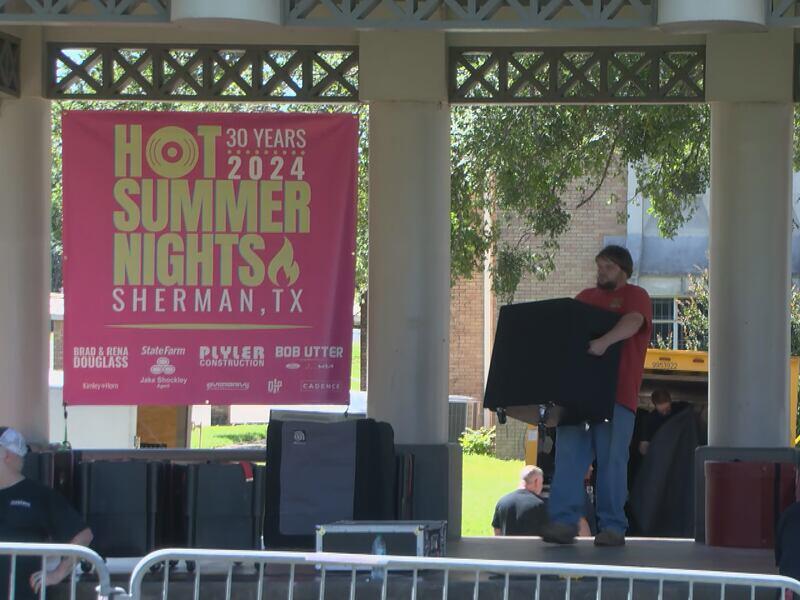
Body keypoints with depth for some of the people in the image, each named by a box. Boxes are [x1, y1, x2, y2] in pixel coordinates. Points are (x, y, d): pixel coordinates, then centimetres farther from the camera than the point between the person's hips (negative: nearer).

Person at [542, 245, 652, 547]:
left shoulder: (635, 296, 6)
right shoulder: (585, 297, 25)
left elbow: (632, 322, -15)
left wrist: (605, 341, -33)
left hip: (616, 394, -5)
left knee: (612, 460, -5)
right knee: (568, 457, -5)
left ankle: (612, 527, 0)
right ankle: (563, 522, -7)